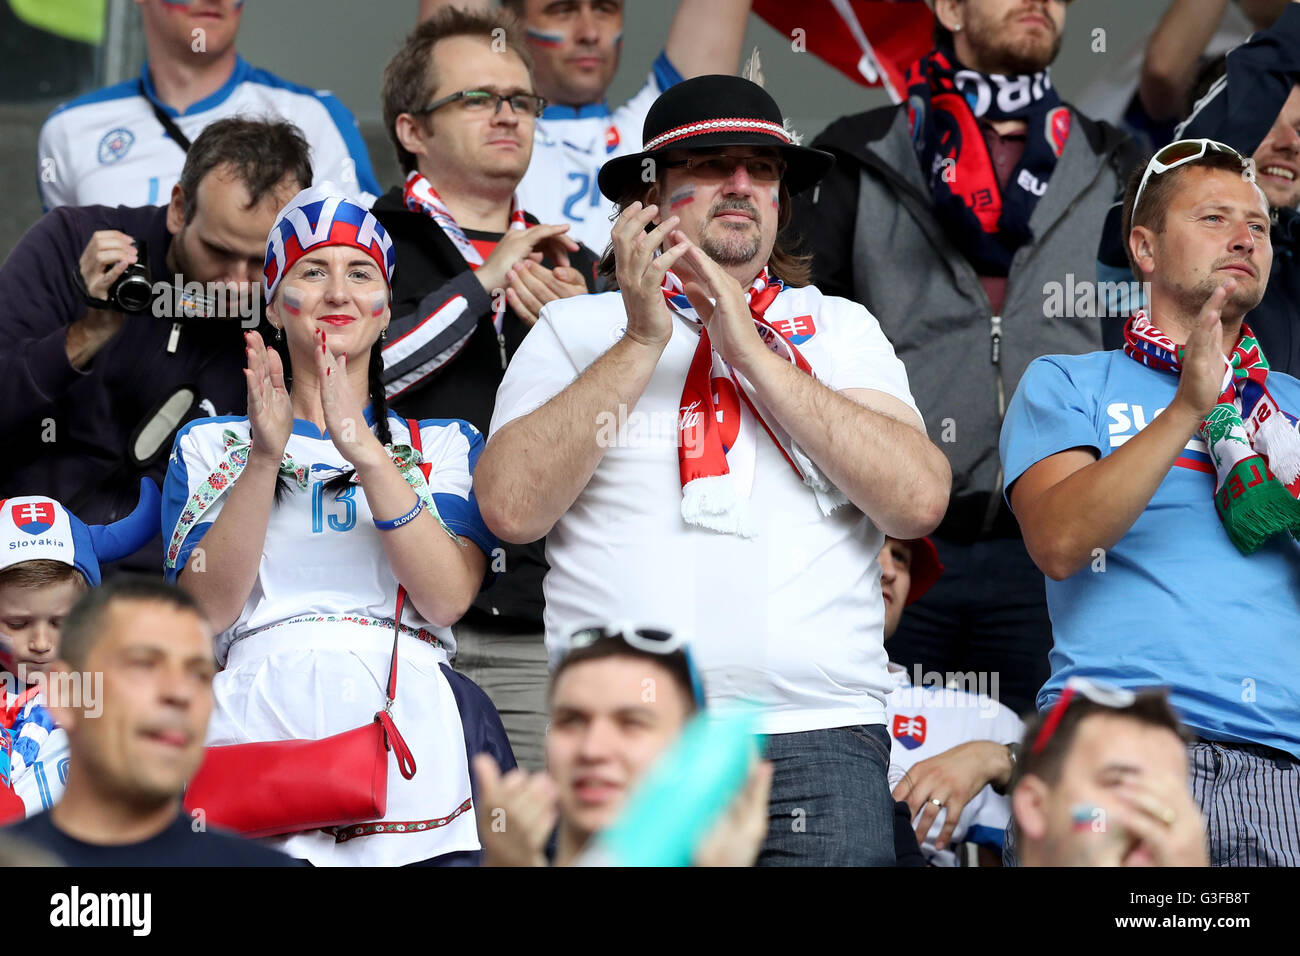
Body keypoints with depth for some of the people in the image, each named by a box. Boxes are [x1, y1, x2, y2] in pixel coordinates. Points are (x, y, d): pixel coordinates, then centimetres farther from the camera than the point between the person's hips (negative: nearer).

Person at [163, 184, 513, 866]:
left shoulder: (444, 444, 17)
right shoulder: (211, 445, 17)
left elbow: (447, 599, -2)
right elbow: (208, 607, 1)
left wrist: (366, 450, -13)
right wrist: (265, 458, -12)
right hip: (256, 723, 0)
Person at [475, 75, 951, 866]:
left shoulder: (841, 330, 15)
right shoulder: (576, 329, 12)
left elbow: (919, 501, -1)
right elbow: (511, 508, -3)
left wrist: (753, 353, -4)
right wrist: (642, 344, -6)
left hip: (818, 734, 1)